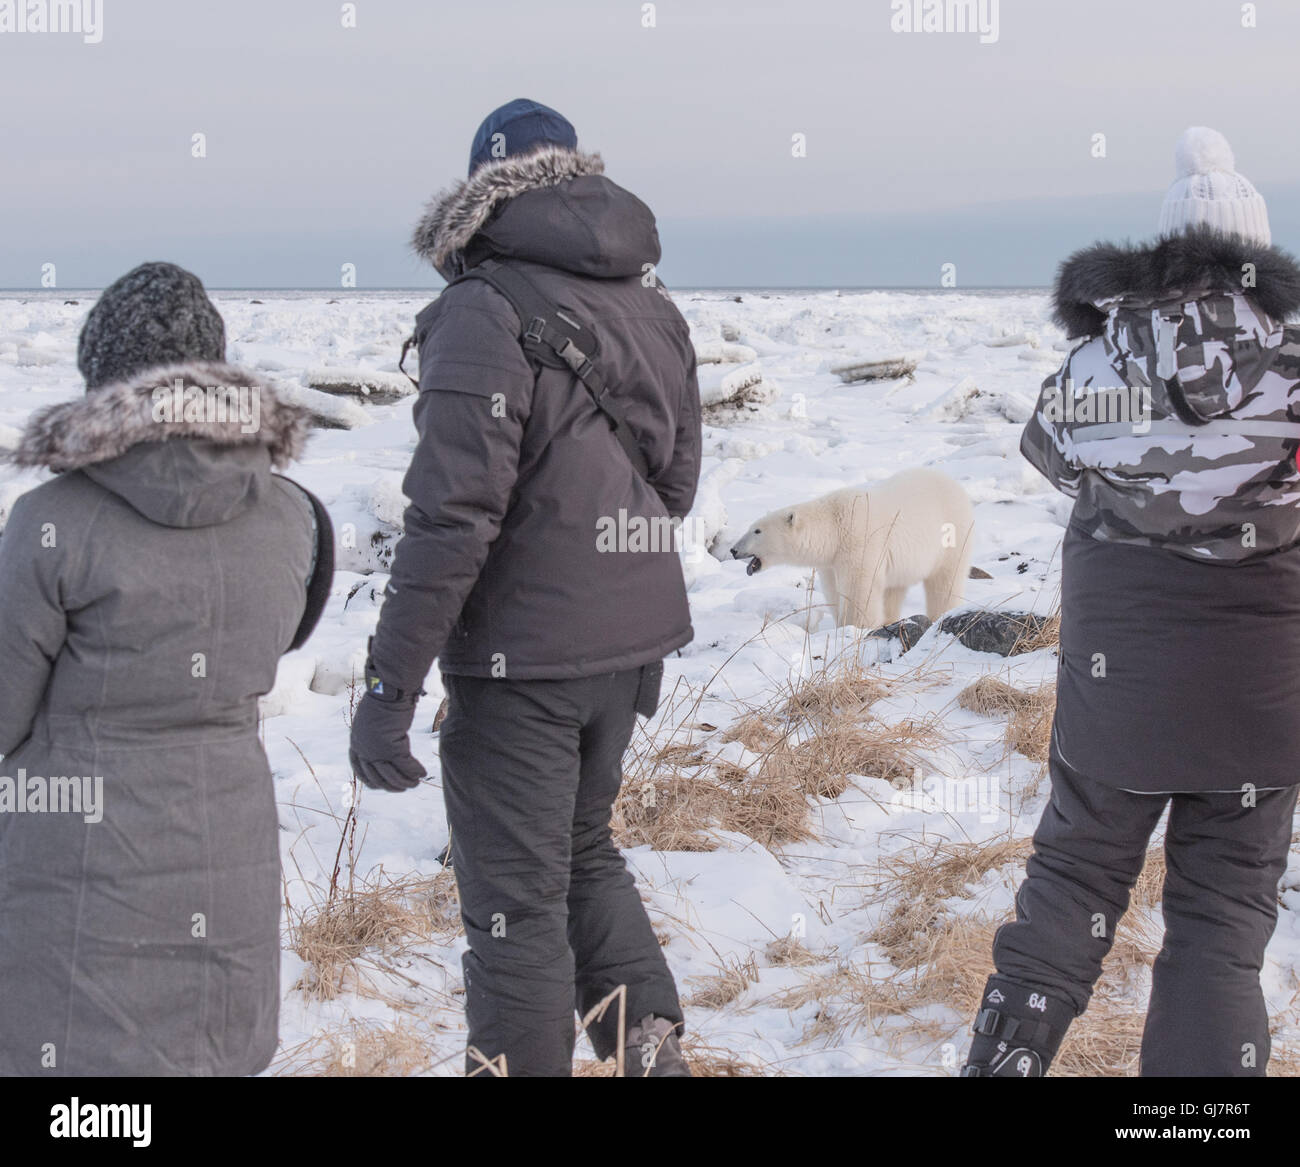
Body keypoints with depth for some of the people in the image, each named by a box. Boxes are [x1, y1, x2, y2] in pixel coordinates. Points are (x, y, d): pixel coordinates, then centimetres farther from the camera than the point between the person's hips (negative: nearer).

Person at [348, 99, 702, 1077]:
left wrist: (390, 685, -19)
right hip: (630, 641, 8)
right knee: (583, 851, 25)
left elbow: (452, 513, -23)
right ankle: (652, 1049, 22)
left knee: (516, 902, 3)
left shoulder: (486, 312, -17)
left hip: (520, 653, -8)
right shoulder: (654, 306, 7)